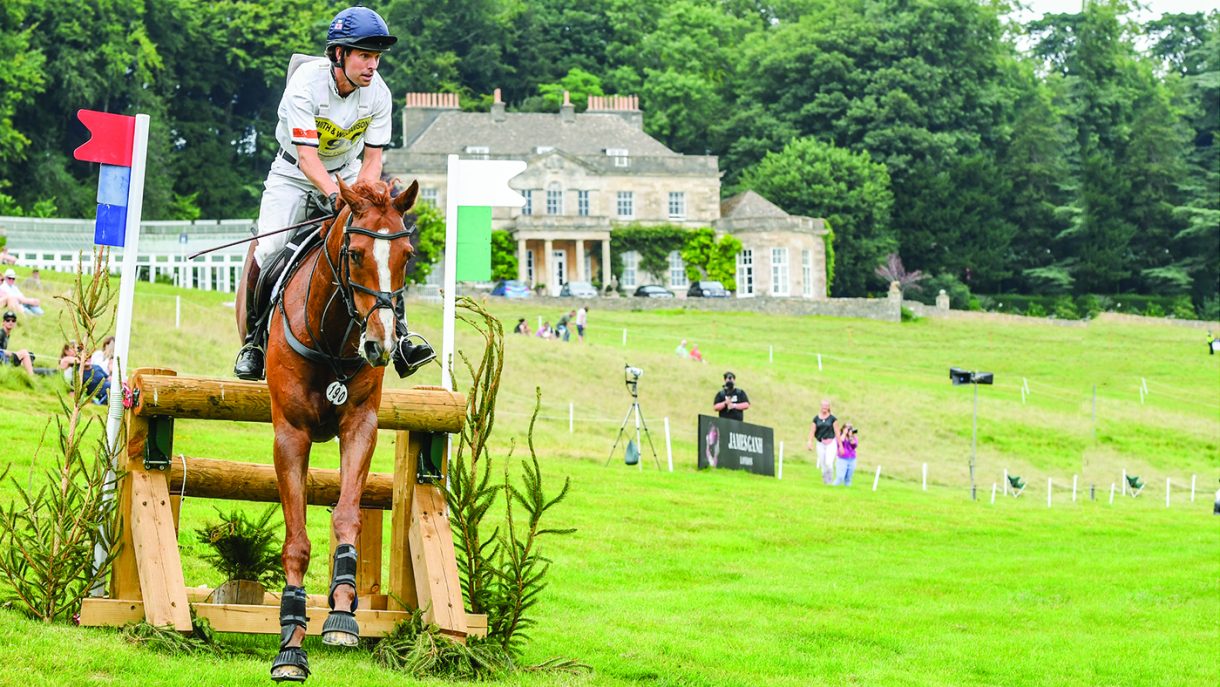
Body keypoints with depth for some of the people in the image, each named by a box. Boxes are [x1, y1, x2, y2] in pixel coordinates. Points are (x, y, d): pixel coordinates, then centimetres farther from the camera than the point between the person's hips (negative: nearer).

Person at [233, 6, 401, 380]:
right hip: (294, 174, -3)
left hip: (347, 173, 3)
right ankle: (254, 337, 1)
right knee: (267, 250, -20)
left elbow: (372, 158, -12)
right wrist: (335, 196, -47)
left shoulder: (378, 94, -16)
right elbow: (307, 155, -33)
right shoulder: (305, 84, -29)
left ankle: (396, 332, -6)